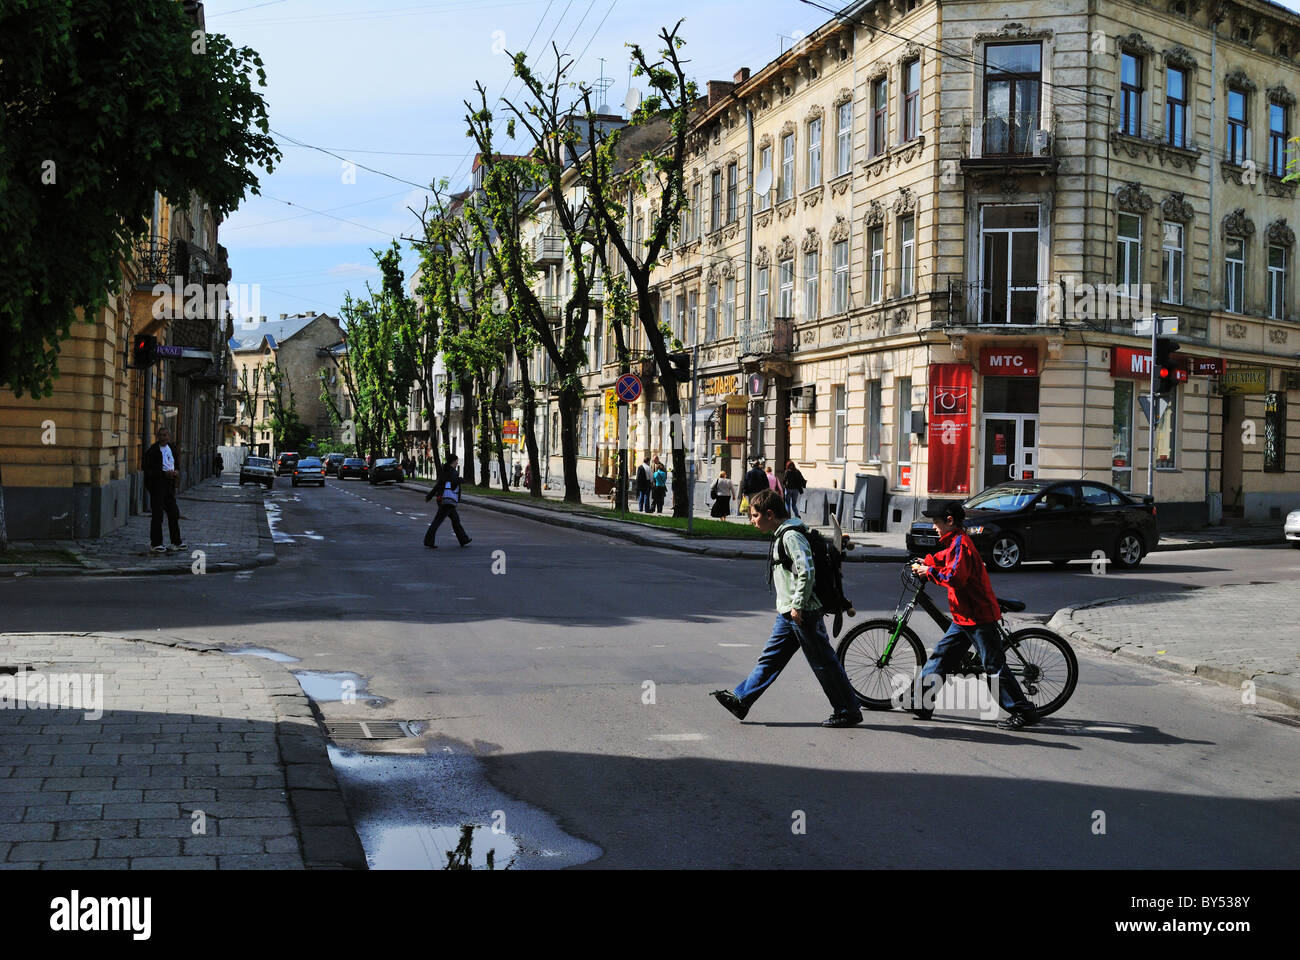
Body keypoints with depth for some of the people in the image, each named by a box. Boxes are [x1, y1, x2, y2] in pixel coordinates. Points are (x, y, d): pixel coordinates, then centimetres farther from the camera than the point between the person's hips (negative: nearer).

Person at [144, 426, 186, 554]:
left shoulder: (171, 449, 11)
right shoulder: (152, 451, -10)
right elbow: (148, 471, -15)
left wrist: (176, 473, 1)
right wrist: (165, 473, -22)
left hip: (169, 484, 7)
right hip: (157, 484, -7)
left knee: (174, 513, 10)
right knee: (157, 514, -4)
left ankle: (176, 542, 20)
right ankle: (155, 544, 4)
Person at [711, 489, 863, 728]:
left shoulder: (792, 536, -16)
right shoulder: (781, 535, 15)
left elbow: (806, 572, -24)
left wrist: (798, 605, -21)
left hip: (803, 613, -10)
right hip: (788, 612, 10)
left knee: (824, 663, -1)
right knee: (770, 657, 11)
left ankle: (849, 711, 8)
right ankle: (741, 700, 15)